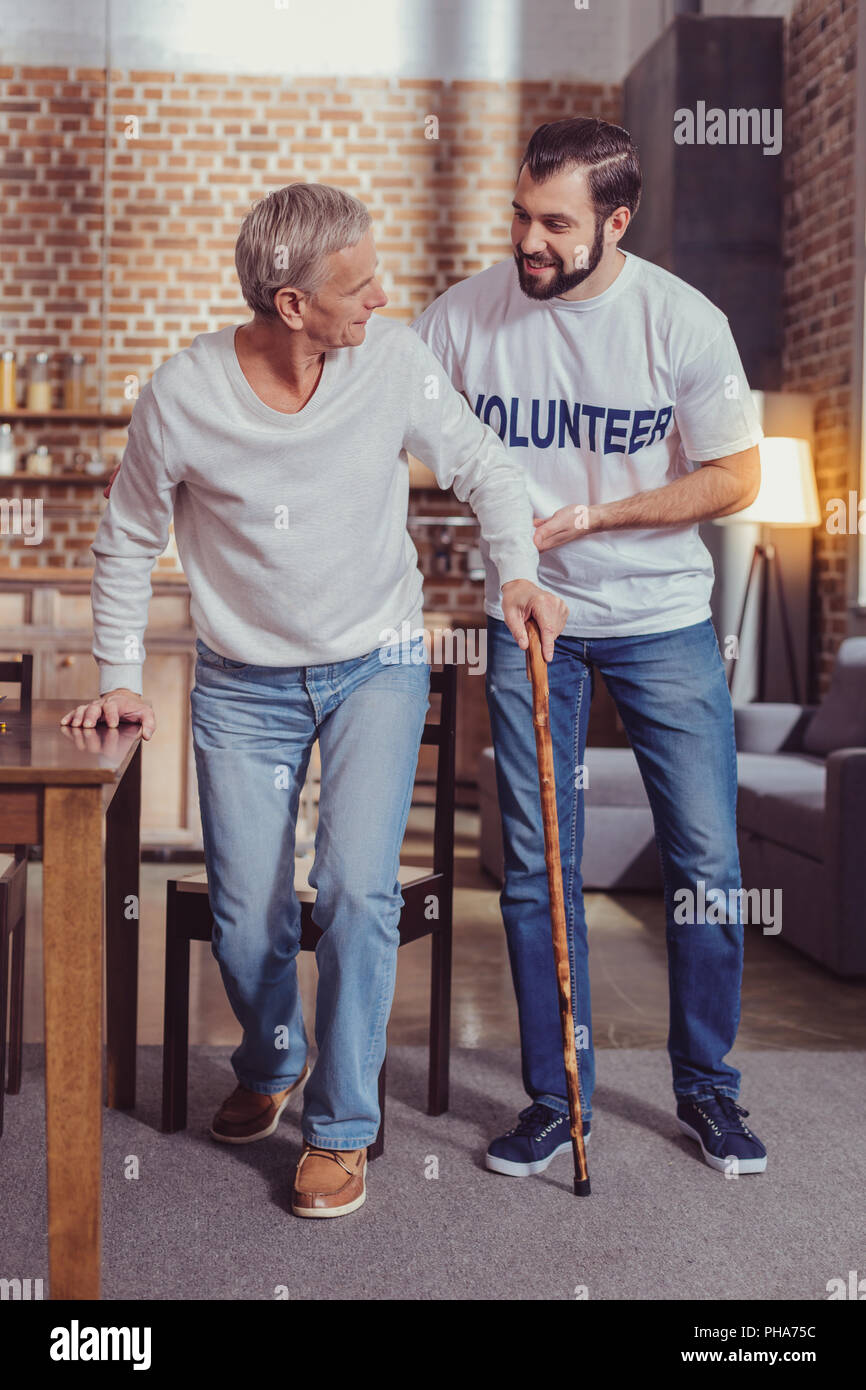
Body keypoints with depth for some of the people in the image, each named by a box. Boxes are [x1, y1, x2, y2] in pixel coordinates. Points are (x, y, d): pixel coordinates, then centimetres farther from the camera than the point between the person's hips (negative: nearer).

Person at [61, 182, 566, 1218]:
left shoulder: (393, 361, -12)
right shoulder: (183, 396, -14)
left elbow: (483, 467, 4)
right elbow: (126, 541, 2)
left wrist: (518, 571, -12)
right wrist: (119, 677, 1)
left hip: (377, 668, 0)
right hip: (243, 686, 0)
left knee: (357, 891, -15)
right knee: (246, 919, 4)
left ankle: (342, 1126, 6)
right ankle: (271, 1063, 38)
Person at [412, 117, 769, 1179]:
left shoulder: (683, 322, -11)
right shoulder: (467, 313, -7)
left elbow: (735, 478, -6)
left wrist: (590, 516, -14)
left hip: (664, 620, -1)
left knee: (706, 860, 3)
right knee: (536, 870, 5)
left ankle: (706, 1087, 24)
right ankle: (555, 1094, 22)